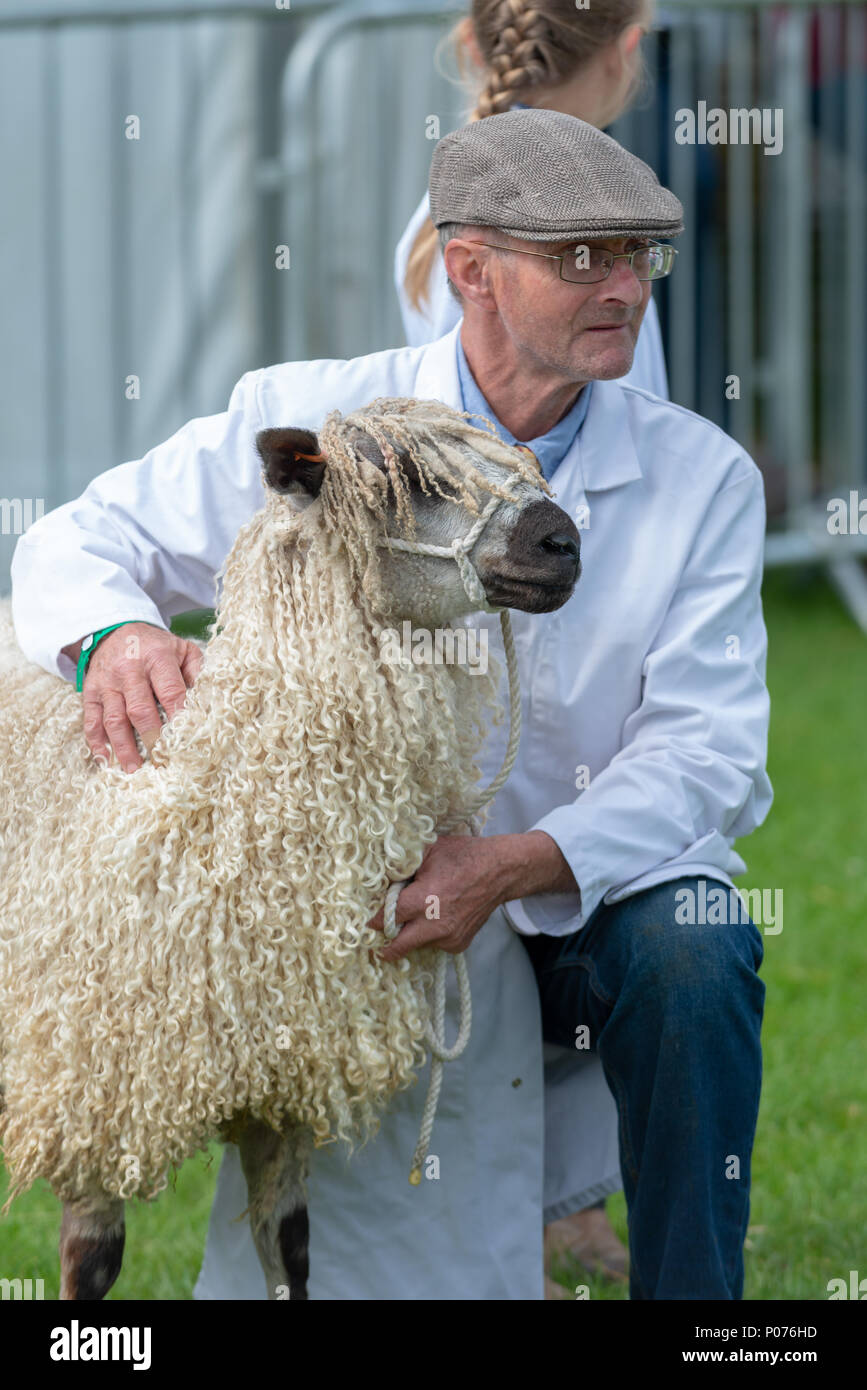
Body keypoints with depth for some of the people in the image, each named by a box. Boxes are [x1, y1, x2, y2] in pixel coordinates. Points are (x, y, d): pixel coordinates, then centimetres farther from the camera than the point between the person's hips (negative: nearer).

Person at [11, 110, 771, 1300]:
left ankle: (691, 1299, -17)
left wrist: (514, 866, -29)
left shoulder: (703, 478, -5)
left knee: (691, 949, -33)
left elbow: (705, 750, -12)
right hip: (354, 916, 1)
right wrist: (115, 633, -26)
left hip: (595, 895, 0)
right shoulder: (310, 424, -6)